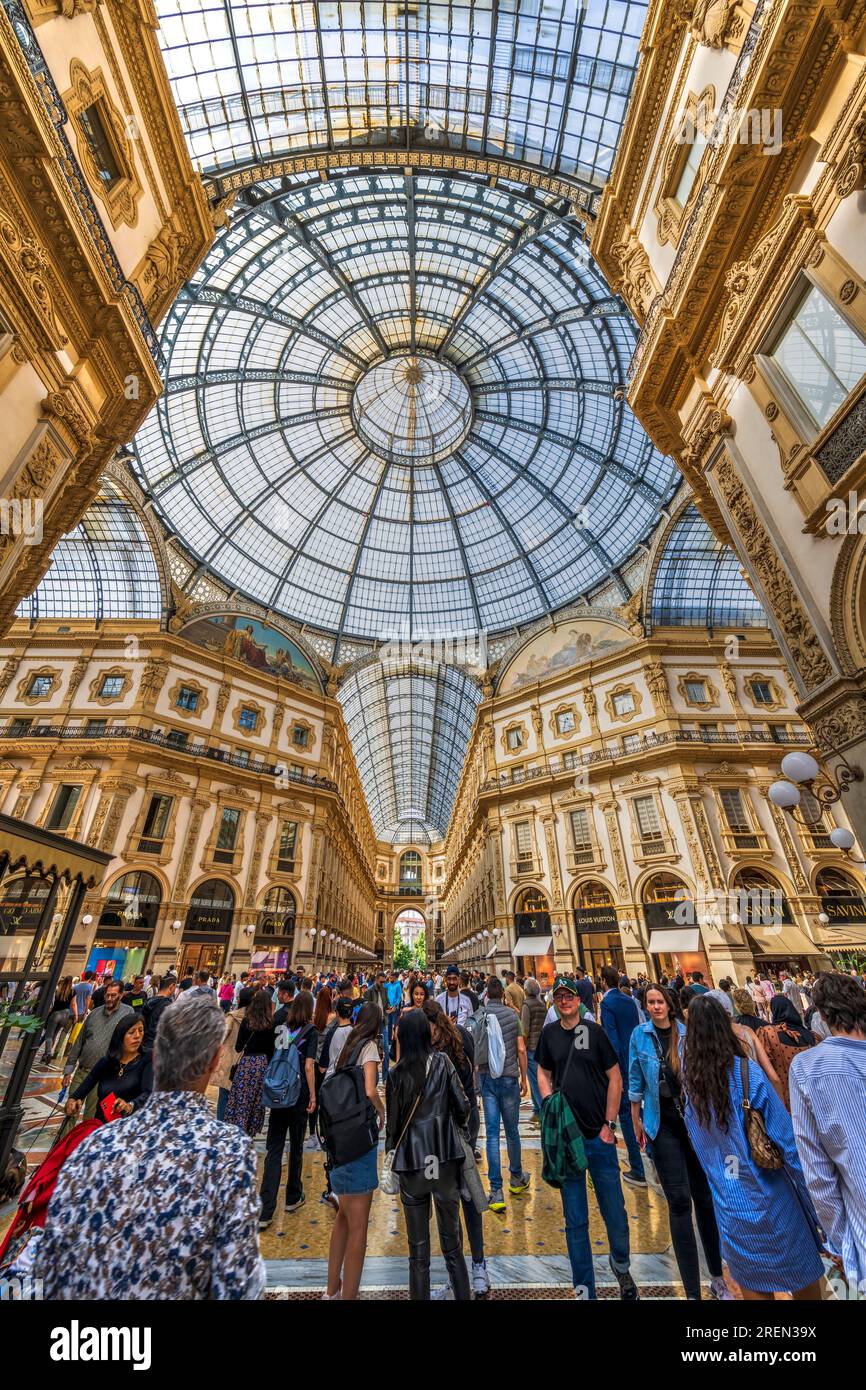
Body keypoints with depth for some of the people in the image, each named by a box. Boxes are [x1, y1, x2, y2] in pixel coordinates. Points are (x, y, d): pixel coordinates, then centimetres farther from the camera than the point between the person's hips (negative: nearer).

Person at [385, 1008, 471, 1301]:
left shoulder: (396, 1073, -7)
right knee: (452, 1244, 16)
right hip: (446, 1159, 0)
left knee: (418, 1248, 15)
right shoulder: (442, 1062, -8)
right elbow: (463, 1106, -6)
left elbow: (393, 1121, -1)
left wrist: (391, 1146, 18)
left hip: (412, 1163, 0)